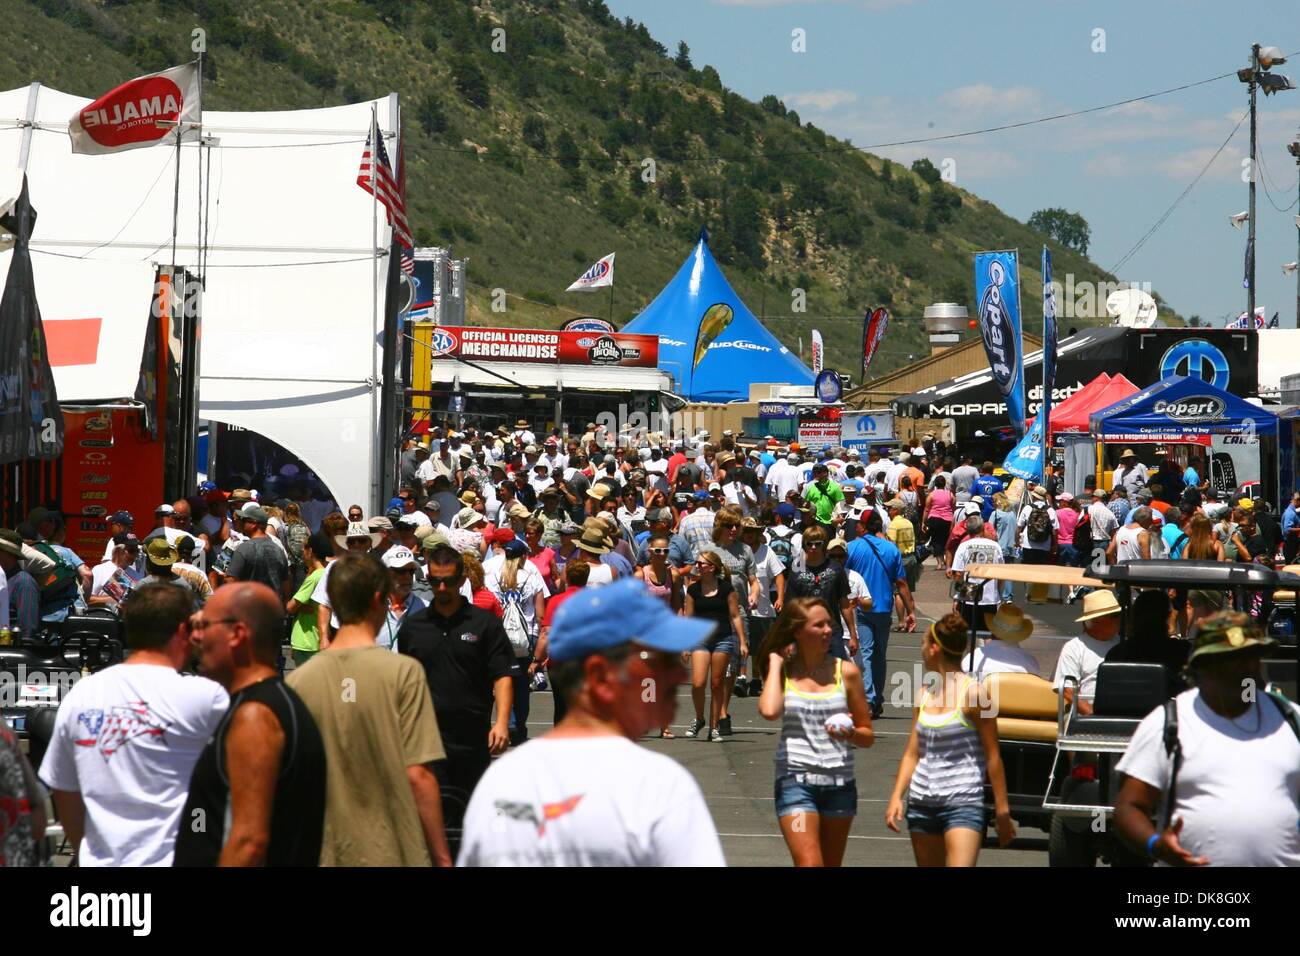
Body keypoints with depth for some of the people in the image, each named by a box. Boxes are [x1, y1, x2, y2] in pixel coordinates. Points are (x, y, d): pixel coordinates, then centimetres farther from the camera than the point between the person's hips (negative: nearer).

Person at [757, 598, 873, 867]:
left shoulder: (845, 671, 3)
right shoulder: (783, 672, 1)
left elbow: (868, 736, 8)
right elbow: (769, 711, -23)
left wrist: (849, 734, -15)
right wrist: (775, 663, -9)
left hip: (839, 783, 2)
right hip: (795, 781, -2)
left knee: (831, 865, 10)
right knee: (809, 863, -15)